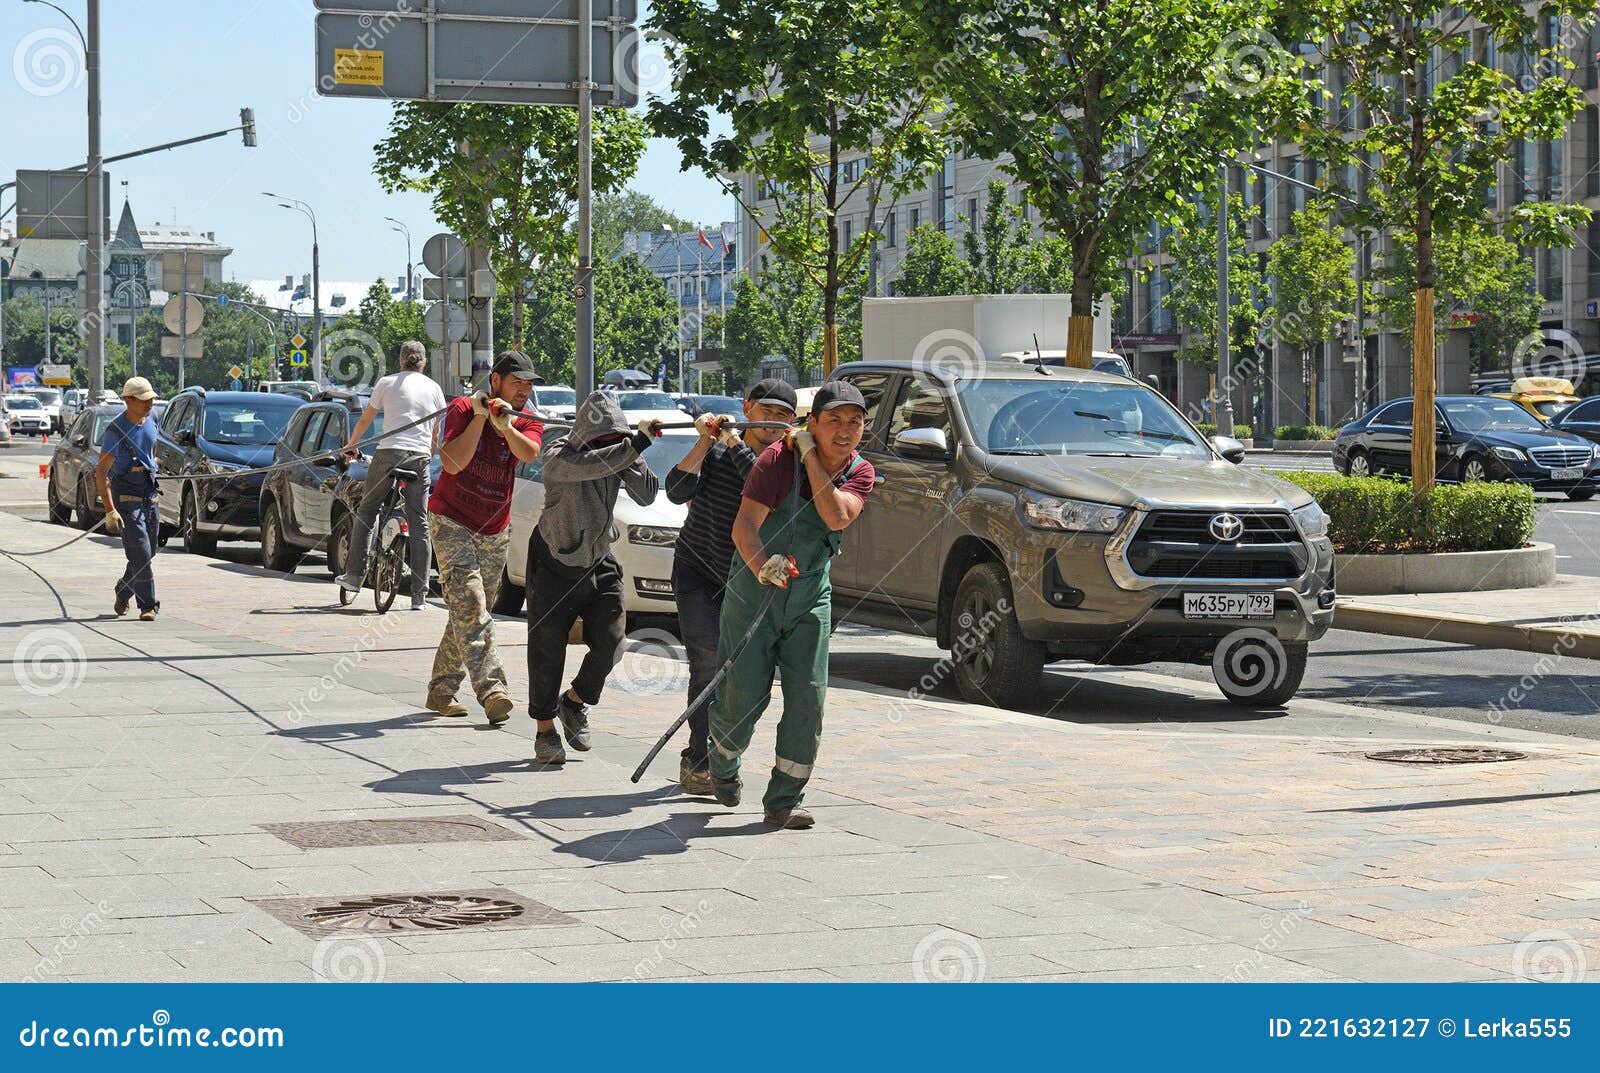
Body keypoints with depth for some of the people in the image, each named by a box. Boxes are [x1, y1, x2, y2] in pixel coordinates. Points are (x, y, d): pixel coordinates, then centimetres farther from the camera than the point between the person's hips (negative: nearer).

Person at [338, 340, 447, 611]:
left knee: (366, 512, 13)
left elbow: (365, 420, 16)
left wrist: (350, 445, 32)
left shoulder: (387, 383, 7)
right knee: (419, 525, 4)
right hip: (420, 457, 2)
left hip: (389, 452, -2)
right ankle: (419, 595, 1)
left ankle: (354, 576, 7)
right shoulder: (434, 388, 14)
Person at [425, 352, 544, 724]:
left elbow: (529, 453, -24)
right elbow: (453, 462, -23)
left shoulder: (528, 423, 0)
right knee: (469, 604, -19)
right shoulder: (462, 409, -10)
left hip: (494, 532, 5)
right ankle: (491, 689, -29)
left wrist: (506, 424, -40)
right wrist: (480, 417, -24)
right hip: (451, 521, -5)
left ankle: (441, 690, 19)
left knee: (471, 610, 9)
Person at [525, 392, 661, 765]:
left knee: (609, 644, -3)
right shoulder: (559, 456, -21)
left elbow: (645, 496, -13)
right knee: (547, 649, -2)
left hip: (599, 564, 4)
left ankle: (574, 701, 24)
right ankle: (545, 728, 12)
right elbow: (590, 465, -42)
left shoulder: (617, 455, -5)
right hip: (554, 565, -4)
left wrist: (631, 460, -24)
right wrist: (636, 443, -45)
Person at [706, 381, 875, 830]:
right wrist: (761, 566, -43)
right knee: (743, 697, -3)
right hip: (753, 591, -4)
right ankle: (723, 768, 30)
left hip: (810, 597, 4)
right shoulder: (778, 459, -15)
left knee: (808, 697, -7)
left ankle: (783, 803, 2)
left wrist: (810, 456, -21)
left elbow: (837, 517, -22)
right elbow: (744, 524, -24)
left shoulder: (860, 472, -1)